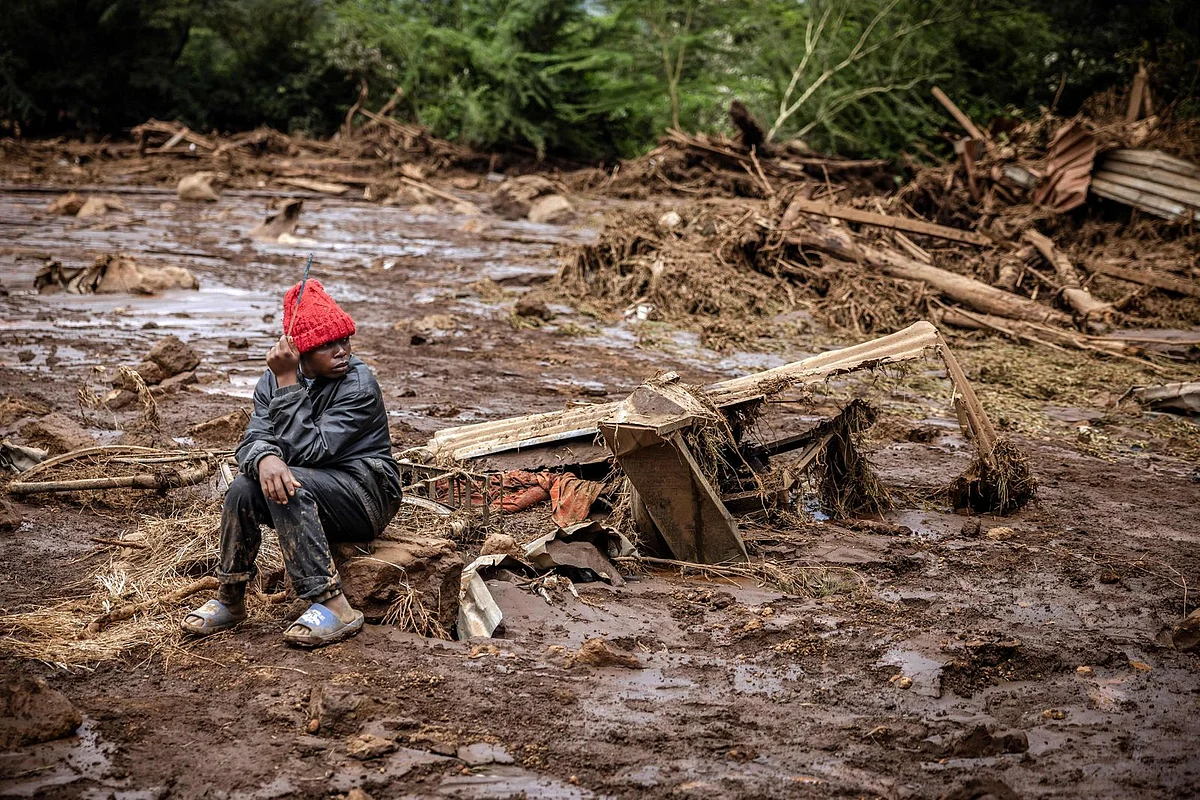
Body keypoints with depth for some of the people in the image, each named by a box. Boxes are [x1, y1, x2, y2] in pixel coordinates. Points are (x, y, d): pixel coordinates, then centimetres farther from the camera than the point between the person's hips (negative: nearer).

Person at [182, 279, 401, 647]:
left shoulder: (359, 386, -17)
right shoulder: (272, 380, 2)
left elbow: (308, 449, -25)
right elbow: (252, 440, -10)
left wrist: (289, 383, -26)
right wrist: (265, 458, -35)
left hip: (367, 495, -6)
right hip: (310, 494, 6)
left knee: (288, 485, -32)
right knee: (243, 487, -23)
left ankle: (333, 606, -34)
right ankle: (230, 600, -5)